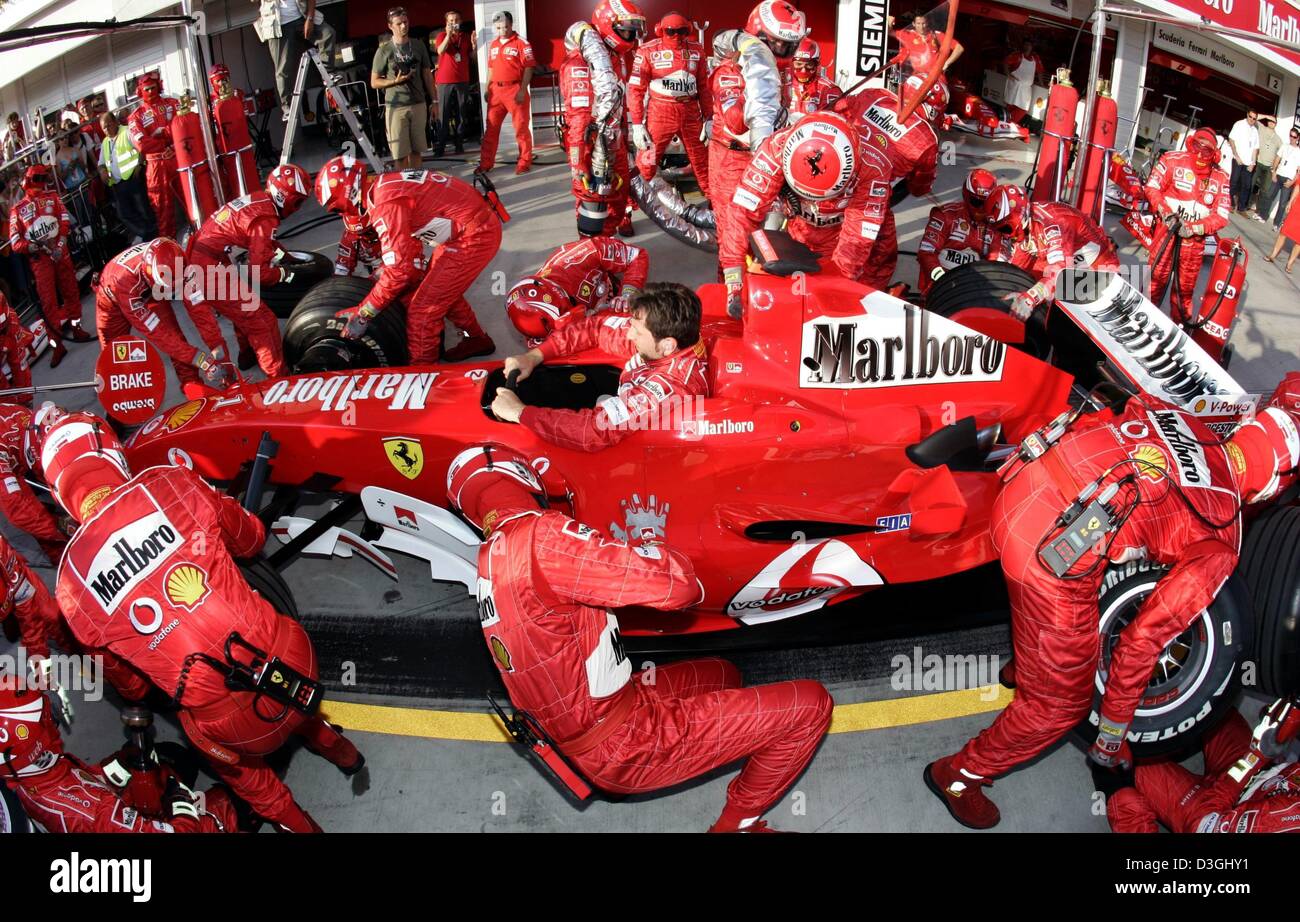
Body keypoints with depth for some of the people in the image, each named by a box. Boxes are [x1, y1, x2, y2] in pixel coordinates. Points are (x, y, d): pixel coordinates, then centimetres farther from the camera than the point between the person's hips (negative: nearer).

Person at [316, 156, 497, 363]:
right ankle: (477, 340, 41)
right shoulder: (384, 184, 10)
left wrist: (362, 315, -12)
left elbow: (399, 270, -20)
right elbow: (408, 245, 21)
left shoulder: (385, 204, -19)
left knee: (423, 308, -4)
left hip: (474, 236, -10)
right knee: (442, 289, 25)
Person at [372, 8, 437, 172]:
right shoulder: (384, 51, -2)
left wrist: (434, 101, 9)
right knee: (400, 153, -3)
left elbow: (427, 75, 15)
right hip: (396, 107, -3)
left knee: (417, 150, 8)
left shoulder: (419, 46, 8)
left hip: (419, 105, 3)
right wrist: (396, 81, -14)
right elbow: (374, 82, 1)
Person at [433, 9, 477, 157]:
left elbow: (472, 55, 13)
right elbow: (440, 51, -19)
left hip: (462, 80, 3)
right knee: (443, 114, -5)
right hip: (445, 81, -3)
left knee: (461, 113, 6)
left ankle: (459, 144, 12)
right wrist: (448, 34, -28)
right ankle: (440, 145, -5)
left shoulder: (466, 36, 9)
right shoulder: (441, 36, 0)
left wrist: (474, 44, -7)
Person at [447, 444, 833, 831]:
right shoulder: (539, 535, -24)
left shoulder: (489, 561, 5)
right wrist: (650, 539, -7)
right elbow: (679, 585, -27)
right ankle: (735, 824, 13)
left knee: (723, 674, 29)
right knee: (809, 703, -3)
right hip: (625, 747, -10)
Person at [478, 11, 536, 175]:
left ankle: (525, 162, 9)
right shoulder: (493, 45, 14)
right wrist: (488, 89, 15)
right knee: (491, 128, 8)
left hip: (515, 89, -6)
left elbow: (529, 67, -10)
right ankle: (486, 162, 14)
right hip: (496, 90, 6)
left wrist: (522, 90, -16)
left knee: (521, 127, 0)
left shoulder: (521, 42, -5)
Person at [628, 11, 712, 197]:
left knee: (702, 162, 14)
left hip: (691, 112, 4)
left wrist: (708, 118, 9)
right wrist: (637, 124, -12)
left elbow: (704, 87, 12)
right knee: (646, 165, -5)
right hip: (660, 113, -4)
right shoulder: (648, 51, -7)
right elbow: (636, 89, -7)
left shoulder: (696, 50, 6)